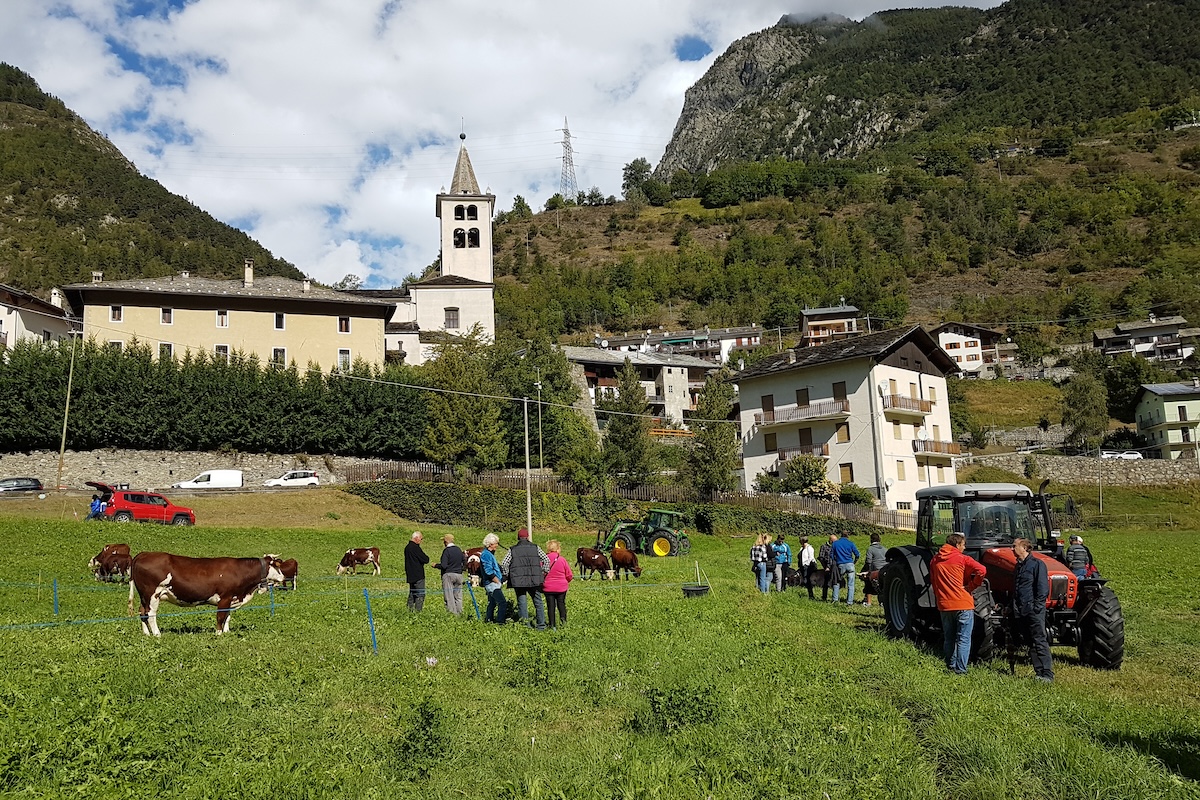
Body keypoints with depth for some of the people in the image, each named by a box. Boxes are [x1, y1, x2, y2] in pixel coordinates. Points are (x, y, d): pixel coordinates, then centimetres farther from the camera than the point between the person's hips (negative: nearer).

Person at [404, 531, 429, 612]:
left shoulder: (407, 547, 11)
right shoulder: (416, 548, -18)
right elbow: (425, 559, -17)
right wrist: (426, 558, 4)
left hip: (410, 575, 9)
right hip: (418, 575, -9)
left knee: (412, 593, 16)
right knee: (420, 594, -5)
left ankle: (410, 608, 17)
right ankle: (418, 610, -7)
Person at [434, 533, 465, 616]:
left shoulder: (446, 551, -12)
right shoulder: (459, 549, 8)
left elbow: (443, 566, -17)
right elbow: (465, 561, 15)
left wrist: (436, 565, 0)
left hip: (448, 575, -6)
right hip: (459, 575, 6)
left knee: (449, 596, -2)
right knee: (458, 596, 11)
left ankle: (452, 613, -5)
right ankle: (459, 613, 12)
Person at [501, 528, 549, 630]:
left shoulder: (512, 550, 4)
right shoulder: (535, 548, 5)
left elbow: (503, 564, 0)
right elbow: (546, 560, 2)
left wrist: (508, 575, 10)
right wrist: (544, 572, 9)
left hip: (518, 581, 0)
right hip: (534, 581, 1)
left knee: (522, 603, 6)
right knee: (538, 602, 12)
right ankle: (541, 625, 13)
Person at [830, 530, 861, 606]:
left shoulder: (835, 543, 6)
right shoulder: (850, 543, 2)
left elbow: (832, 555, 8)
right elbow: (857, 554, 2)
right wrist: (854, 562, 17)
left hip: (840, 565, 1)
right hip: (850, 565, -1)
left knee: (836, 582, 15)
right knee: (850, 584, 2)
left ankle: (835, 599, 8)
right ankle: (850, 602, -1)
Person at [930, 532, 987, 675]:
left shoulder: (935, 560, 7)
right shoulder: (962, 559, -8)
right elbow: (981, 570, -20)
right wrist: (971, 586, -9)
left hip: (944, 605, 5)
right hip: (963, 604, -5)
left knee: (948, 637, 17)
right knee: (963, 638, 2)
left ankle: (951, 666, 23)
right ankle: (960, 669, 0)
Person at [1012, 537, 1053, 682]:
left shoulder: (1036, 564, -7)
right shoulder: (1019, 565, 18)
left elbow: (1043, 588, -12)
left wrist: (1037, 606, -17)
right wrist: (1012, 607, 18)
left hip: (1033, 610, -8)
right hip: (1021, 611, 8)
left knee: (1039, 642, -8)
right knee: (1030, 643, 8)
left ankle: (1047, 674, -6)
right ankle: (1039, 672, 12)